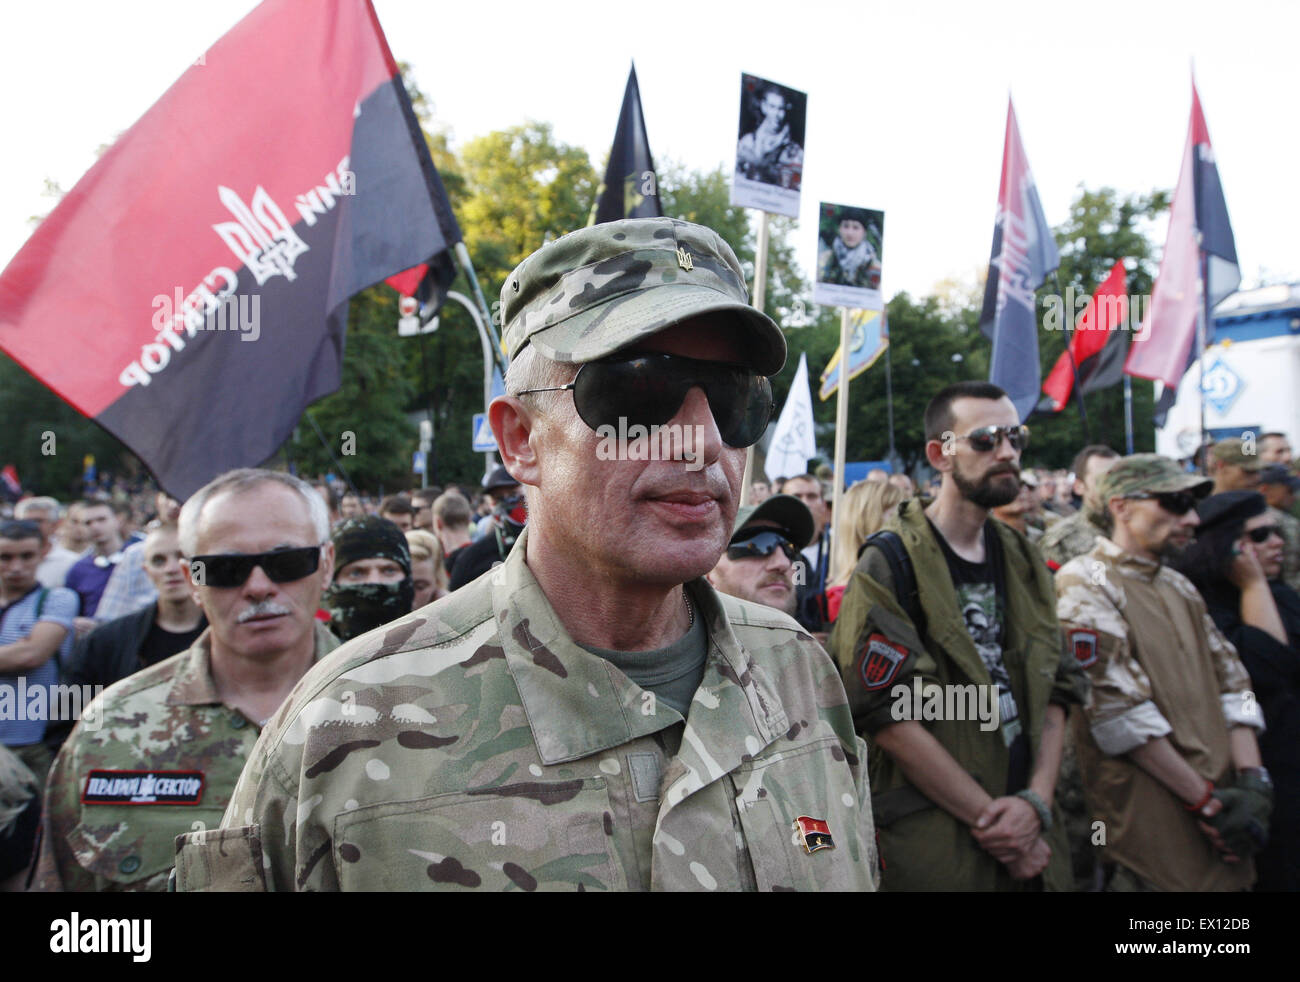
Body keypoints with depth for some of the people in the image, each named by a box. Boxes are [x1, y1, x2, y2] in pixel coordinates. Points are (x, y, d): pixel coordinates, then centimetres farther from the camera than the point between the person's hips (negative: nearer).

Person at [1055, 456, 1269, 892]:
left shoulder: (1180, 587, 15)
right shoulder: (1085, 584, -13)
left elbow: (1231, 682, 11)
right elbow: (1119, 708, -19)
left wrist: (1252, 780, -3)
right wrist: (1205, 800, -15)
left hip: (1219, 801, 8)